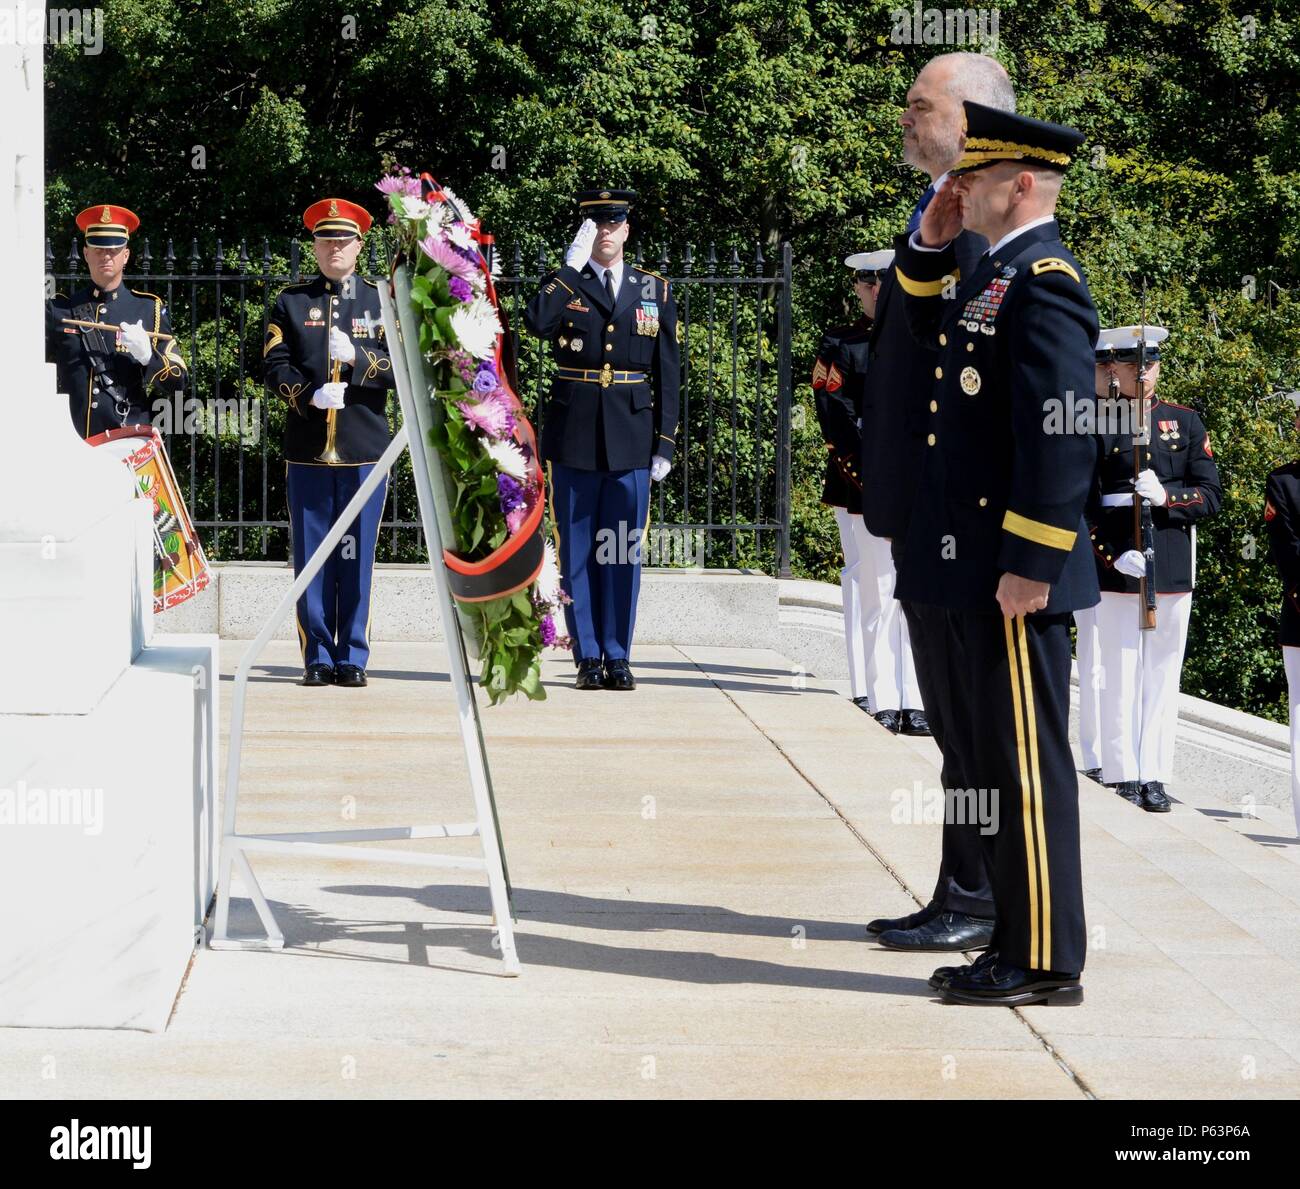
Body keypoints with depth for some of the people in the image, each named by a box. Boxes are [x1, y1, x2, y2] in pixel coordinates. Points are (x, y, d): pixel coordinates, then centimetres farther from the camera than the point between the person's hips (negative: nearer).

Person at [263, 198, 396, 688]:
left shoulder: (382, 300, 10)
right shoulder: (291, 302, 9)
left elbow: (401, 367, 1)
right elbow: (276, 369, 2)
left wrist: (358, 358, -16)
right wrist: (310, 396, -16)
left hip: (365, 449, 0)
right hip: (308, 449, 0)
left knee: (357, 557, 2)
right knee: (312, 556, 2)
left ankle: (352, 657, 8)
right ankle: (317, 658, 8)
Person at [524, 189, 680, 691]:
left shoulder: (655, 290, 9)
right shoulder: (562, 285, 5)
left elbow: (667, 372, 8)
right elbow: (535, 323, -19)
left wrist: (665, 441, 2)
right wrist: (572, 266, -17)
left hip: (631, 438, 1)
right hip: (573, 435, -1)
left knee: (623, 551, 2)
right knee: (577, 551, 2)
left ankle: (618, 657, 8)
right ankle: (588, 657, 8)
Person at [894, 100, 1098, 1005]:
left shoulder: (1044, 284, -16)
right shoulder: (993, 275, 14)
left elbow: (1064, 436, -22)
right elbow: (926, 323, 36)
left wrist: (1030, 566, -23)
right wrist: (930, 242, 18)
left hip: (1015, 578, -10)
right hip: (971, 571, 10)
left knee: (1026, 764, -3)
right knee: (991, 760, 14)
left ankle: (1045, 964, 3)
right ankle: (1019, 943, 23)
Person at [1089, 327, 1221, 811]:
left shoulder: (1185, 422, 10)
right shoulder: (1094, 425, 2)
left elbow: (1211, 495, 6)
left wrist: (1167, 495, -14)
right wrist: (1111, 555, -14)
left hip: (1174, 567, 3)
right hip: (1116, 566, -3)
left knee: (1163, 675, 4)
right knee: (1120, 674, -2)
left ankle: (1154, 776, 9)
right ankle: (1122, 776, 4)